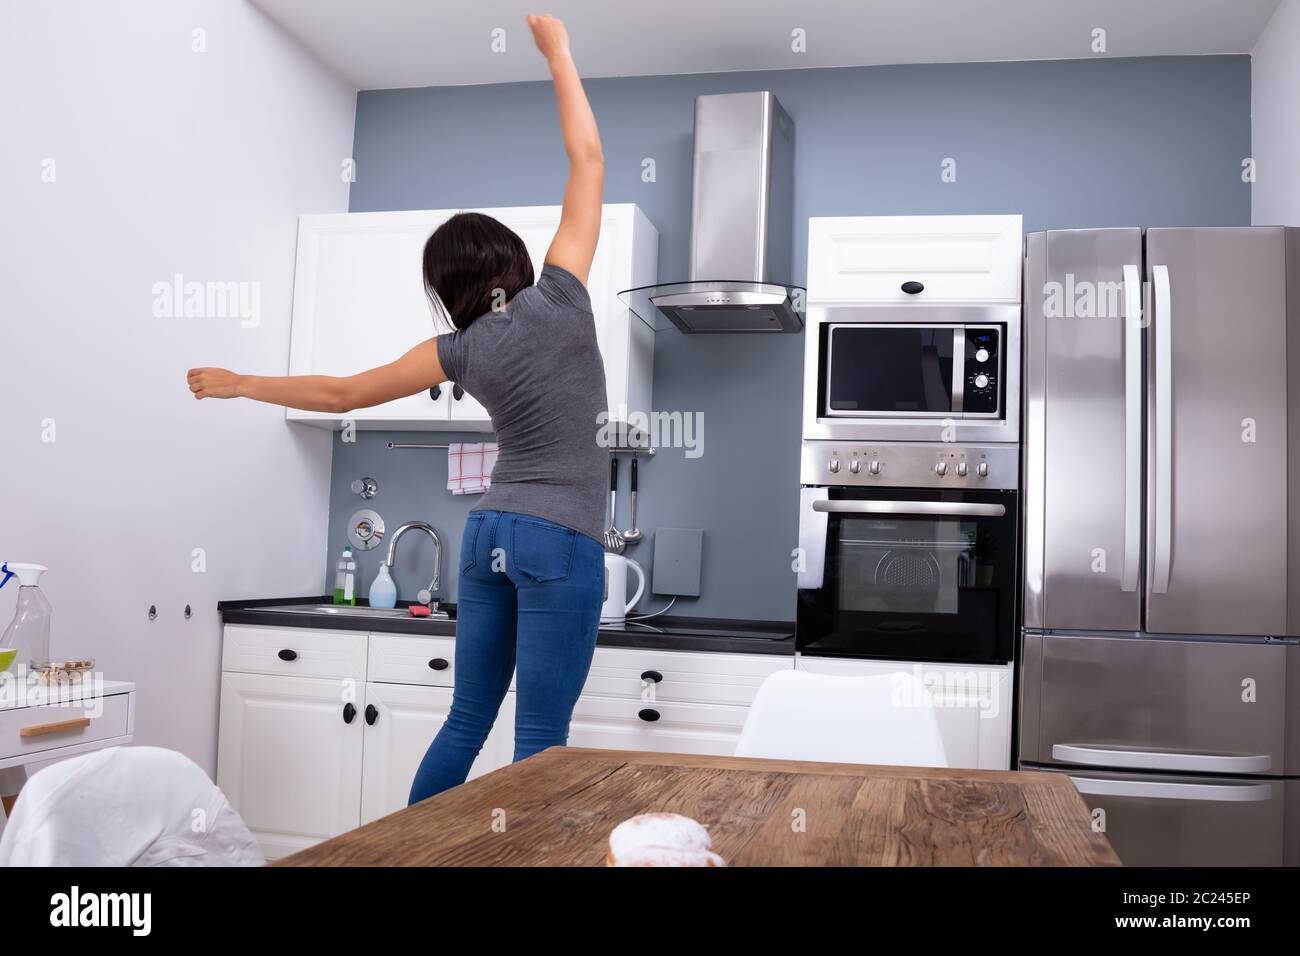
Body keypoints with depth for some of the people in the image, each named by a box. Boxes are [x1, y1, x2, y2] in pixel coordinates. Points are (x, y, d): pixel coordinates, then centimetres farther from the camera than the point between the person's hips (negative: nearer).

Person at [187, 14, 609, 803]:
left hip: (491, 532, 5)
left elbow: (341, 392, 13)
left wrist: (239, 384, 29)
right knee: (539, 742, -2)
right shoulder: (558, 302, -5)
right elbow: (589, 161, 1)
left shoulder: (462, 349, 5)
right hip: (561, 540, -5)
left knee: (466, 724, 14)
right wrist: (558, 50, 11)